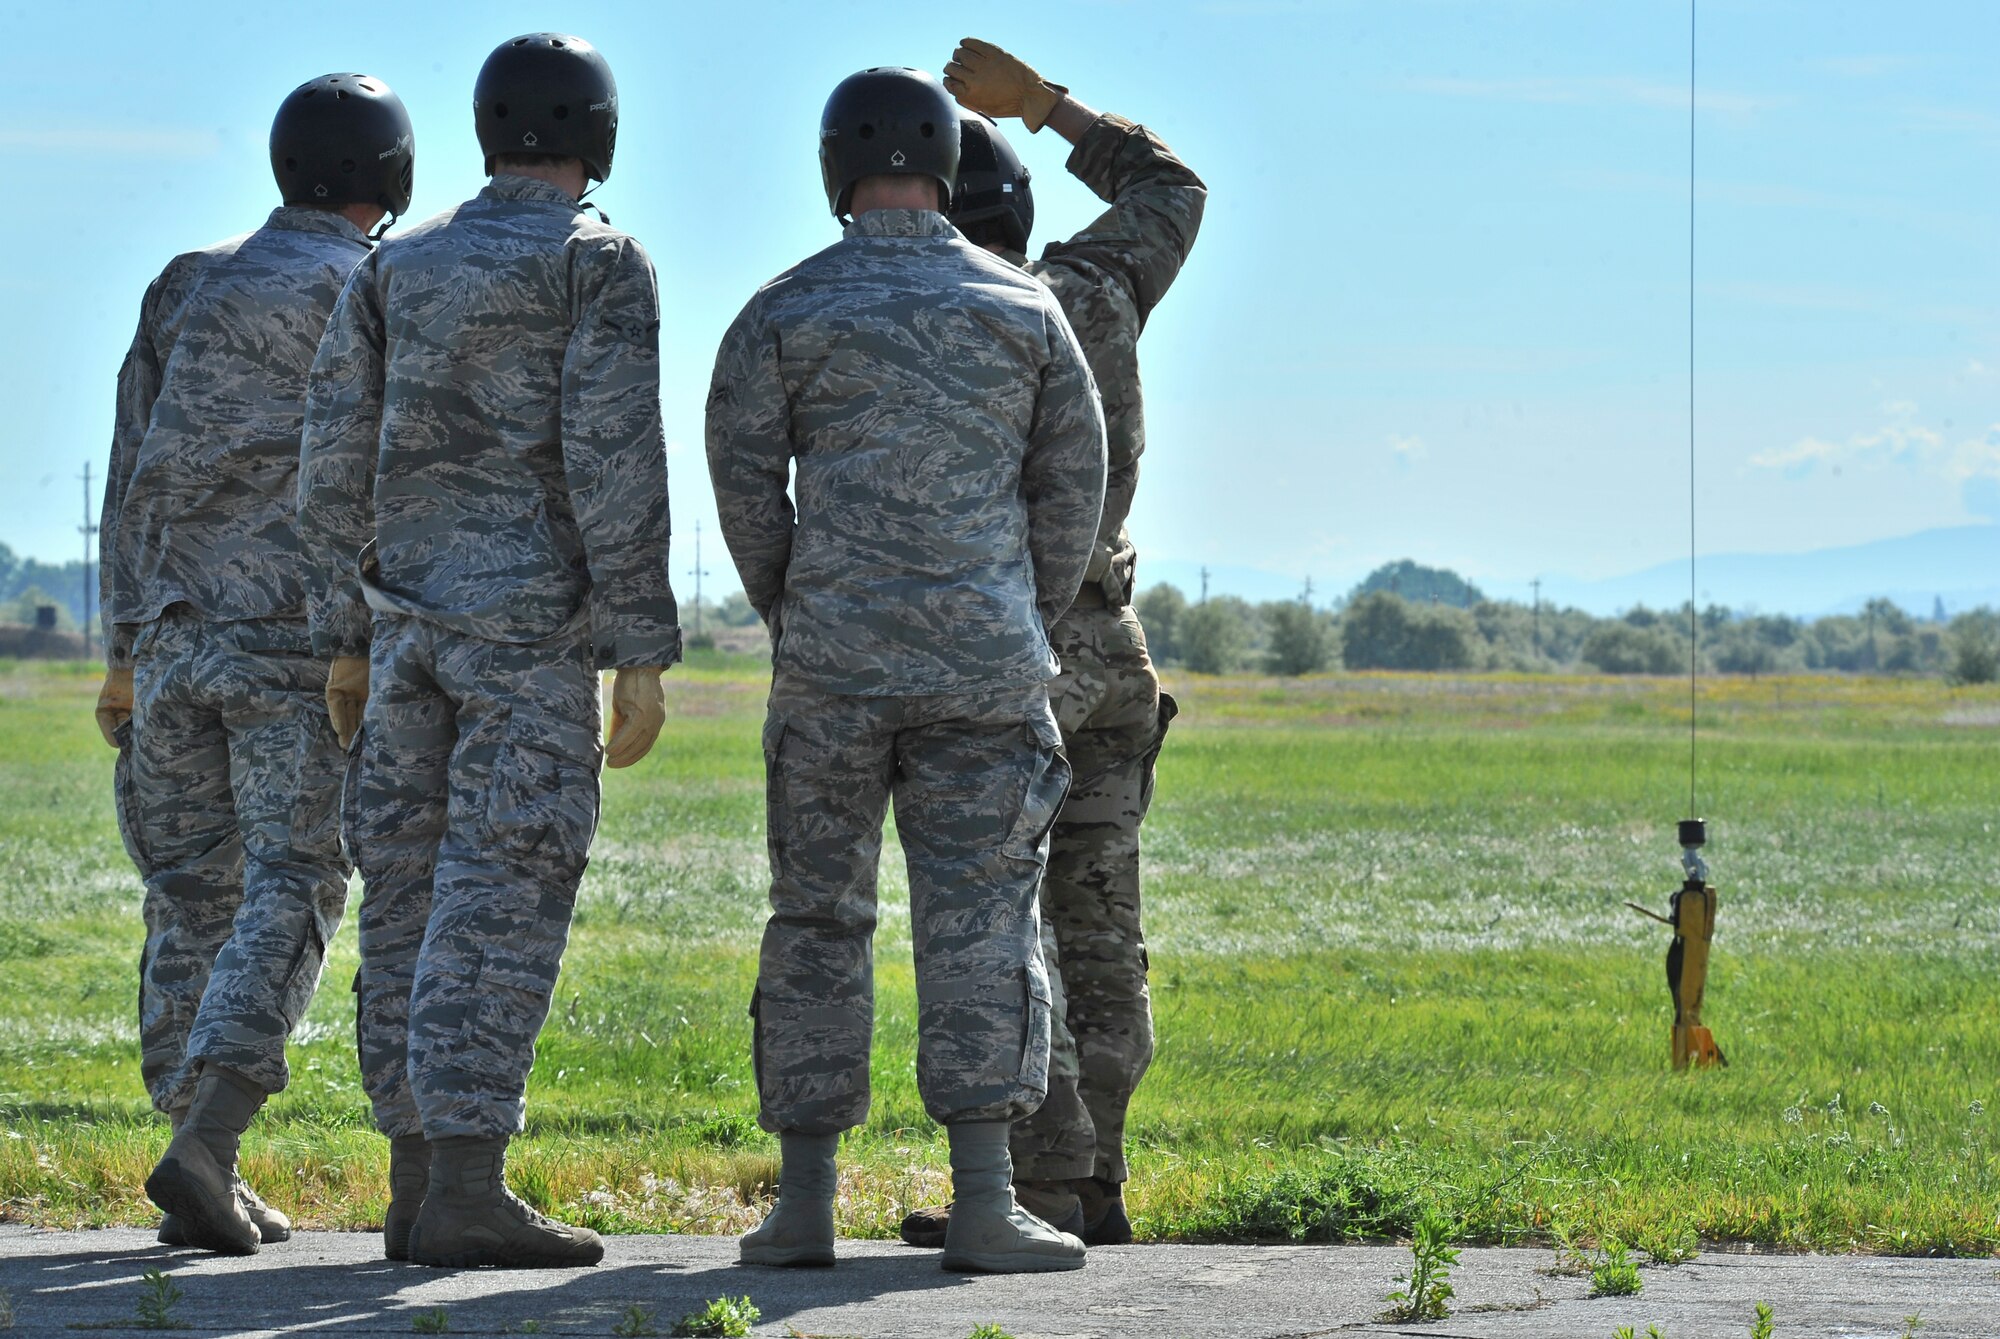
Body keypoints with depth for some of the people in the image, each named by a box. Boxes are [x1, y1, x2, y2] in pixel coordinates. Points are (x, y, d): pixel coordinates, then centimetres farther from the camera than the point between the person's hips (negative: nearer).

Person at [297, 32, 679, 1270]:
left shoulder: (398, 265, 11)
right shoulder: (601, 264, -7)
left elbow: (340, 462, 8)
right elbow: (614, 466, -15)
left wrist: (349, 641, 15)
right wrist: (644, 655, -13)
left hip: (412, 612, 6)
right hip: (532, 620, -6)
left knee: (422, 896, 8)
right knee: (504, 902, -8)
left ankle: (421, 1183, 8)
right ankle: (468, 1193, -13)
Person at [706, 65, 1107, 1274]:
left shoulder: (787, 310, 0)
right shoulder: (1022, 306, 6)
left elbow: (744, 482, -2)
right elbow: (1073, 482, 8)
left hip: (832, 665, 0)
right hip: (984, 672, 0)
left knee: (819, 921, 7)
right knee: (981, 926, -1)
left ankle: (805, 1206, 5)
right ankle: (983, 1206, -9)